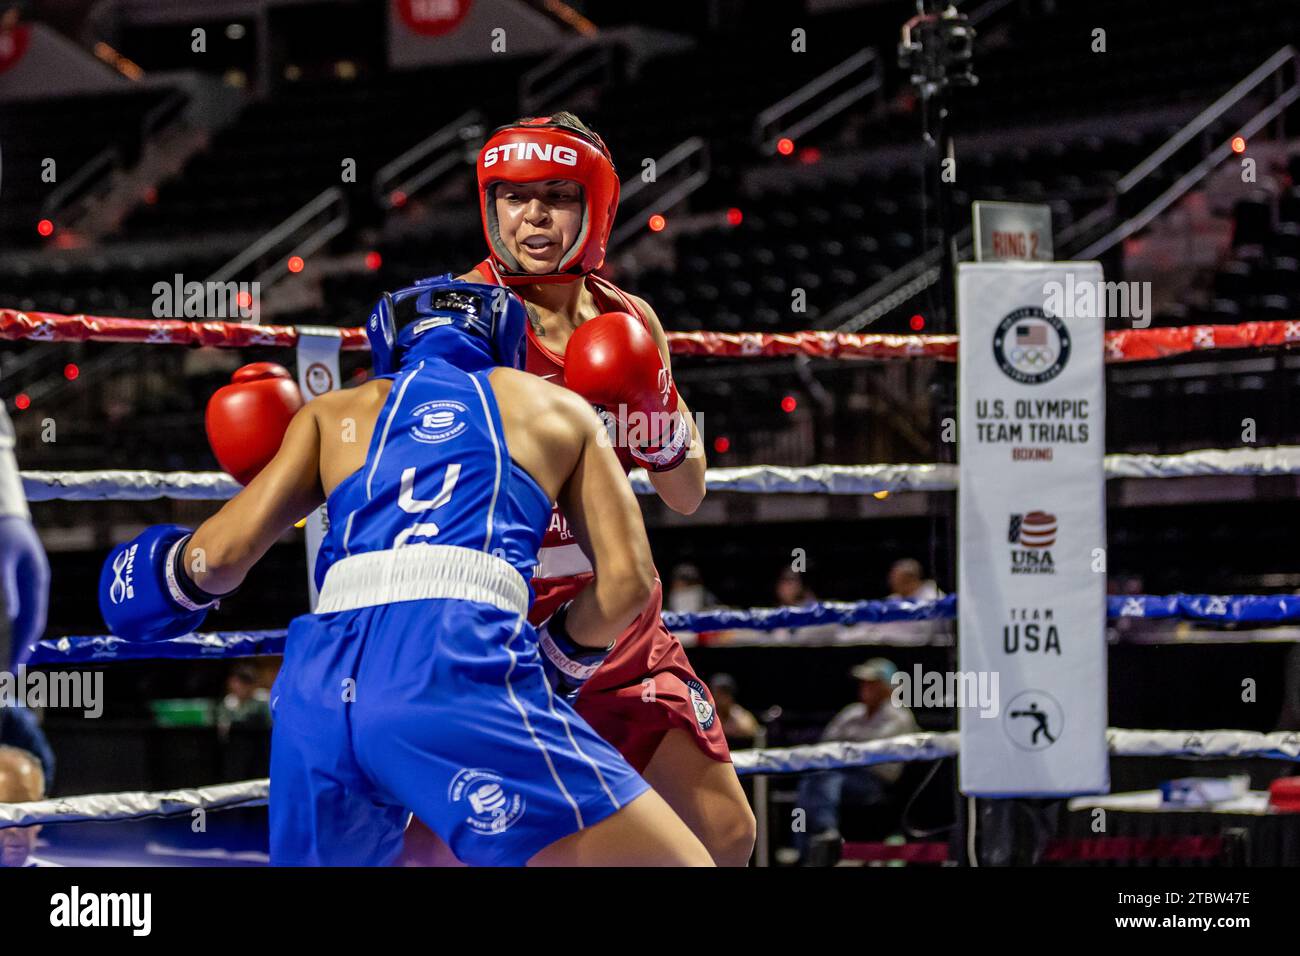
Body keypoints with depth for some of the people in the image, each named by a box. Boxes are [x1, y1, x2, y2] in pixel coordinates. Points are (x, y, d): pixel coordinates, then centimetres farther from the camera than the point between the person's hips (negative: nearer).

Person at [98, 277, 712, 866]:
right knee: (680, 863, -4)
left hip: (318, 684, 4)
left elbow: (223, 551, 19)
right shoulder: (559, 407, 26)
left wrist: (174, 575, 41)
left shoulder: (335, 412, 29)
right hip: (459, 666, -4)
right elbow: (626, 579, 17)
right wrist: (558, 661, 34)